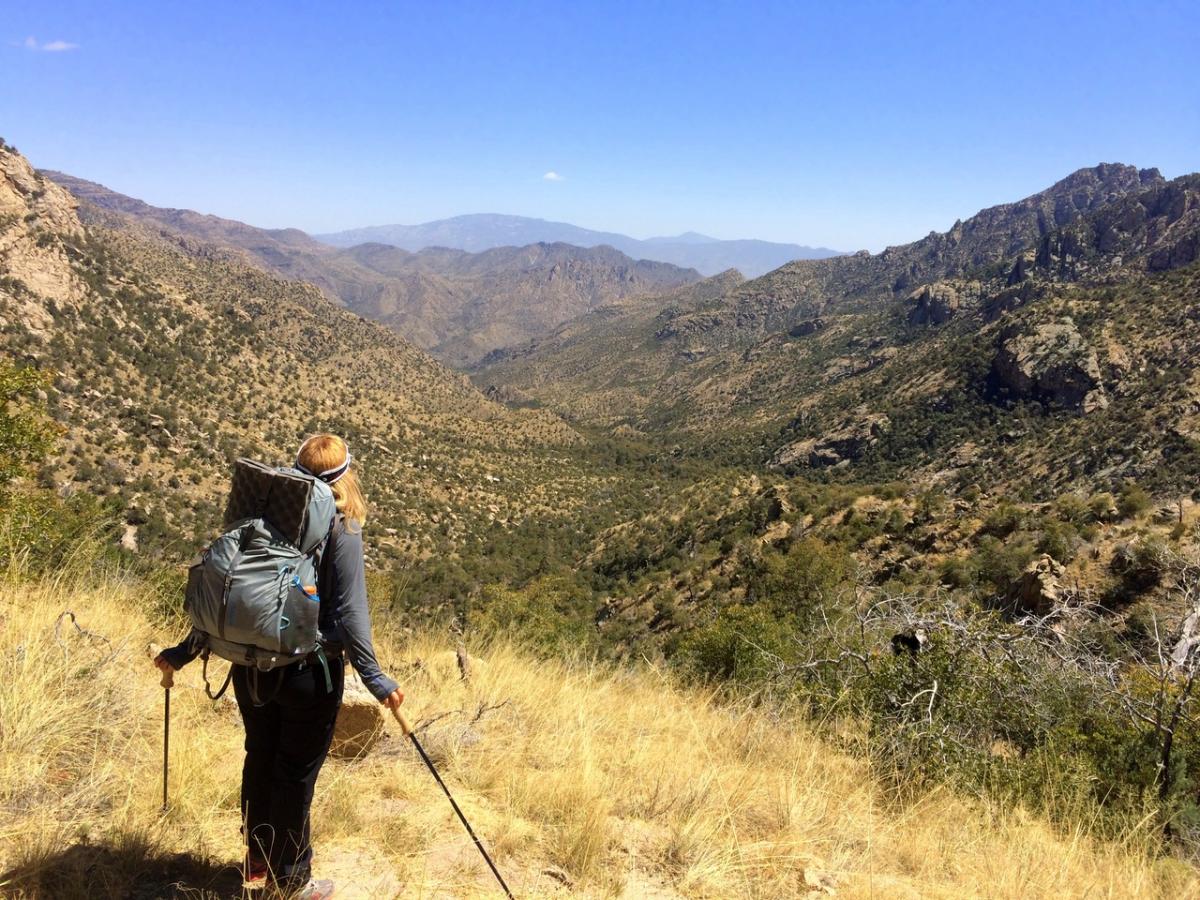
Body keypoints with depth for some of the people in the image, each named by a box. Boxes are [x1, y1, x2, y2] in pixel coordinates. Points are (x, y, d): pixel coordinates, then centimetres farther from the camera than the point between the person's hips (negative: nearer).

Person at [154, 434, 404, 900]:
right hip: (309, 672, -5)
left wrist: (187, 650, 8)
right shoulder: (341, 529, -14)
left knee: (260, 759, 21)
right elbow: (349, 611, -17)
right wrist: (372, 676, -13)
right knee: (296, 773, 10)